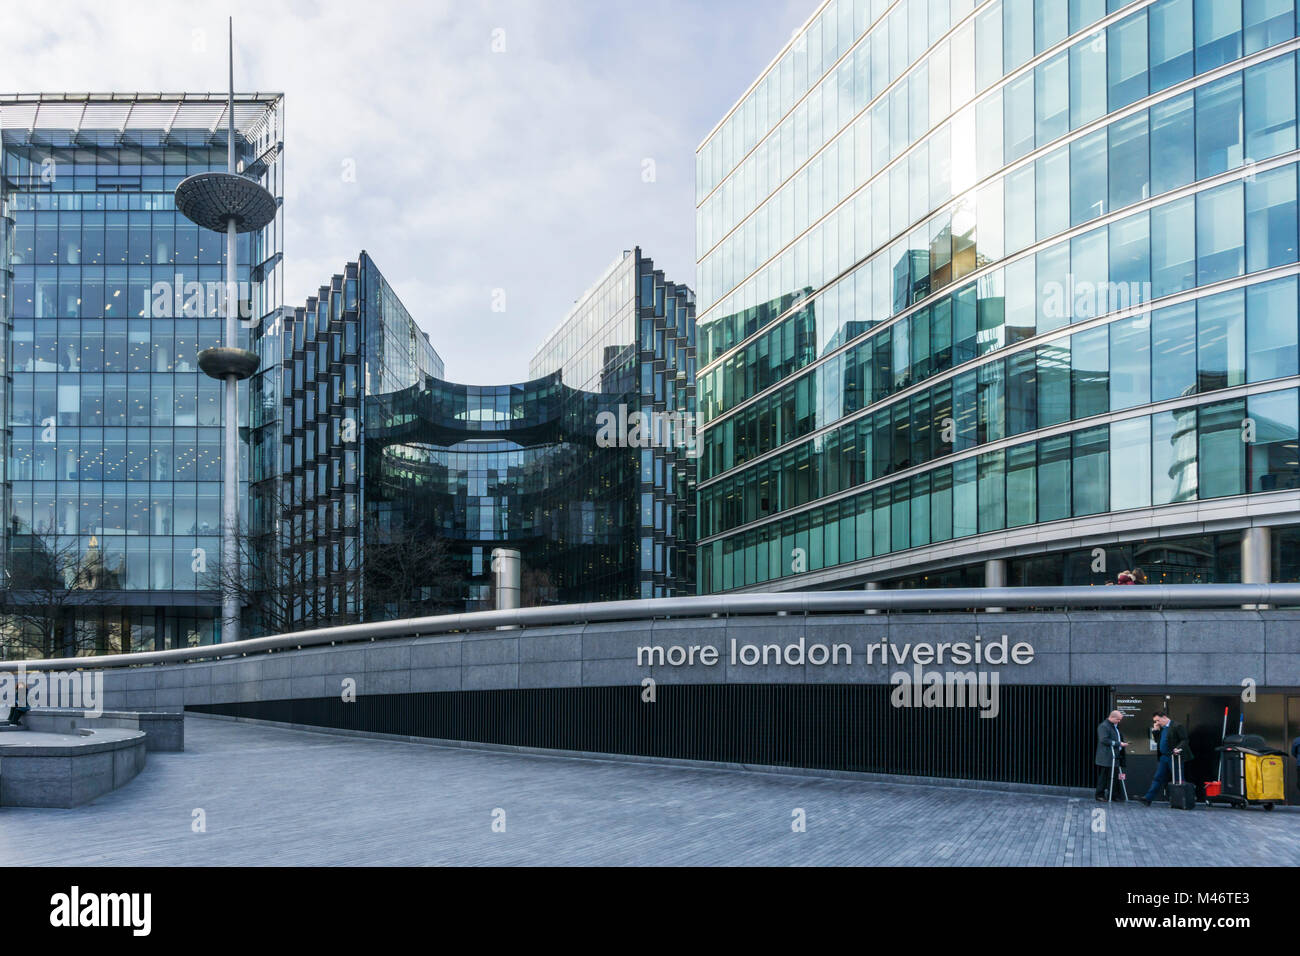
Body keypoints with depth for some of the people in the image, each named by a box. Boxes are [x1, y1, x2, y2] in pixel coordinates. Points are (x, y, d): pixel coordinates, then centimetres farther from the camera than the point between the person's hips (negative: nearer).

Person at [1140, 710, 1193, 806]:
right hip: (1164, 757, 8)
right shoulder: (1161, 728, 15)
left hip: (1174, 757, -8)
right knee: (1158, 778, 5)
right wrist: (1155, 730, 6)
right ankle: (1148, 799, 3)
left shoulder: (1177, 726, -10)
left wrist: (1178, 748, -28)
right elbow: (1157, 741, 19)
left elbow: (1184, 740, -13)